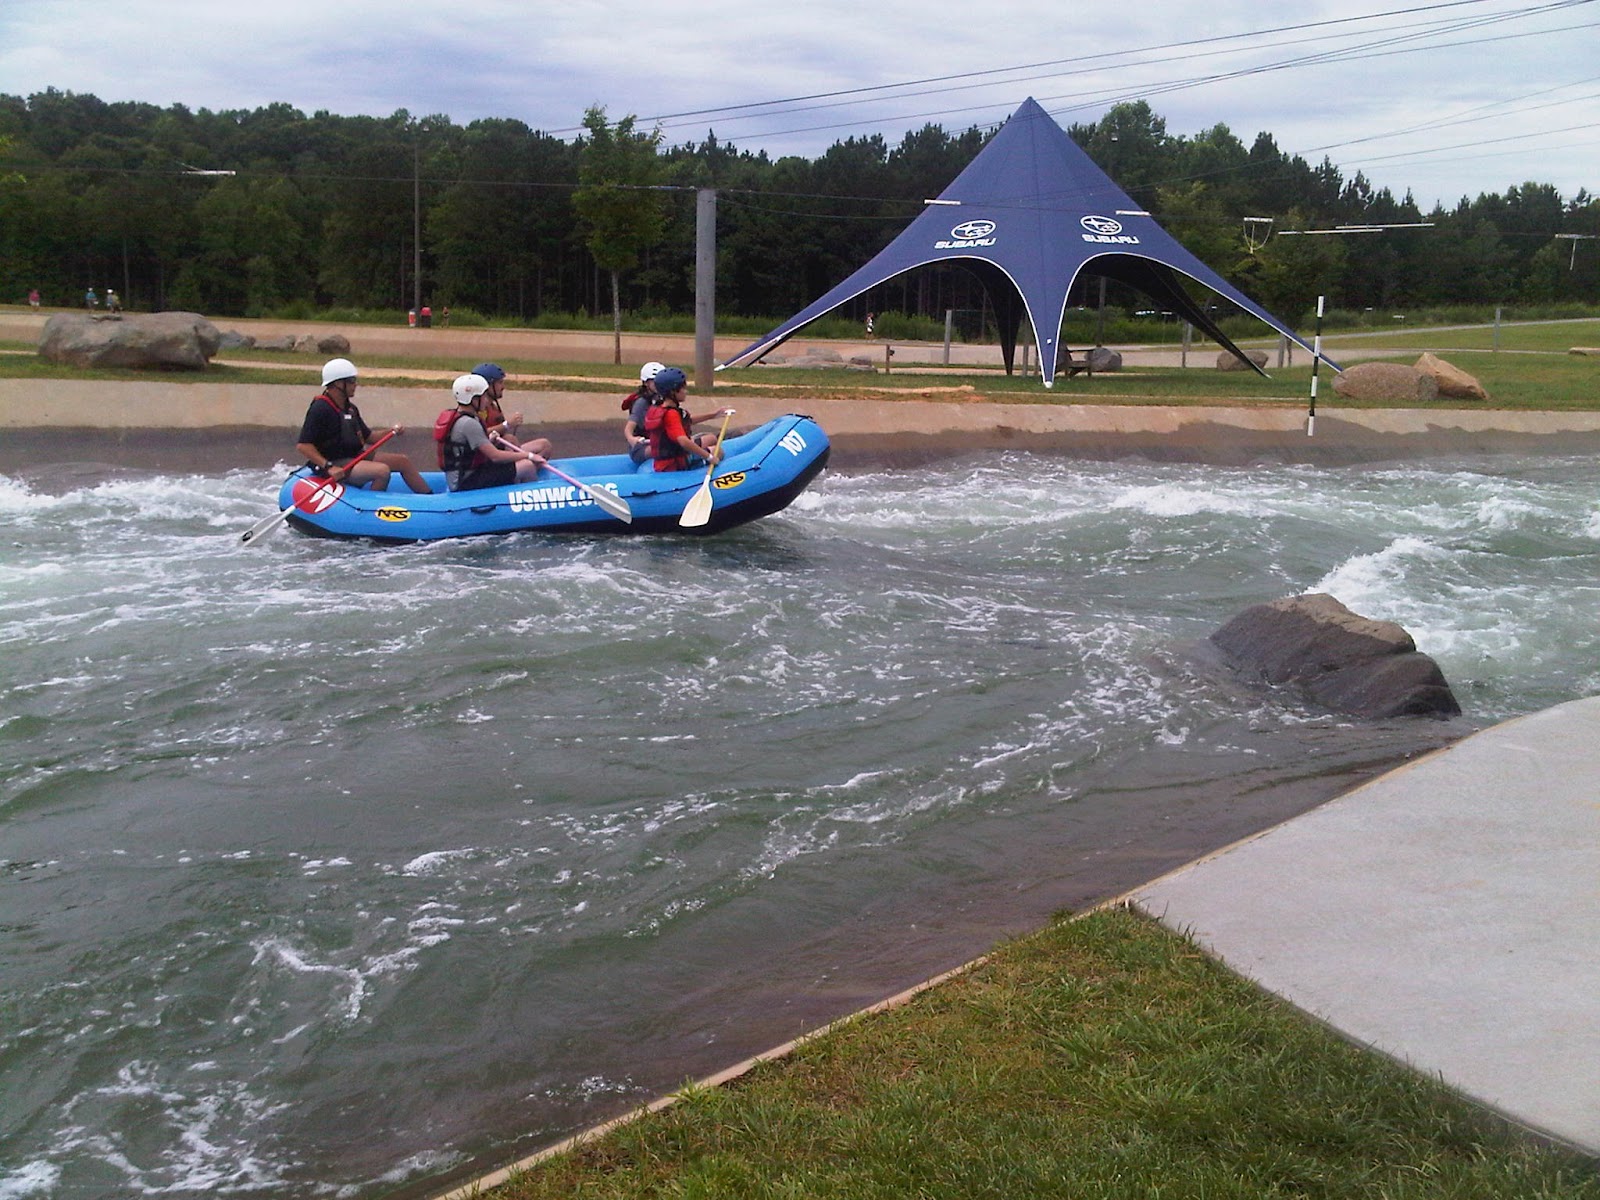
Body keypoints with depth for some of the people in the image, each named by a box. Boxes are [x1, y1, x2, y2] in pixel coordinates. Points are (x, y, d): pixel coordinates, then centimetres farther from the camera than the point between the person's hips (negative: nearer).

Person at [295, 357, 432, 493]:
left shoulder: (350, 408, 13)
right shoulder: (321, 409, -16)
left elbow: (367, 437, 19)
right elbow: (302, 445, -20)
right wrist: (328, 467, -28)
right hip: (335, 464, -10)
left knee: (403, 461, 4)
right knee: (382, 470, -29)